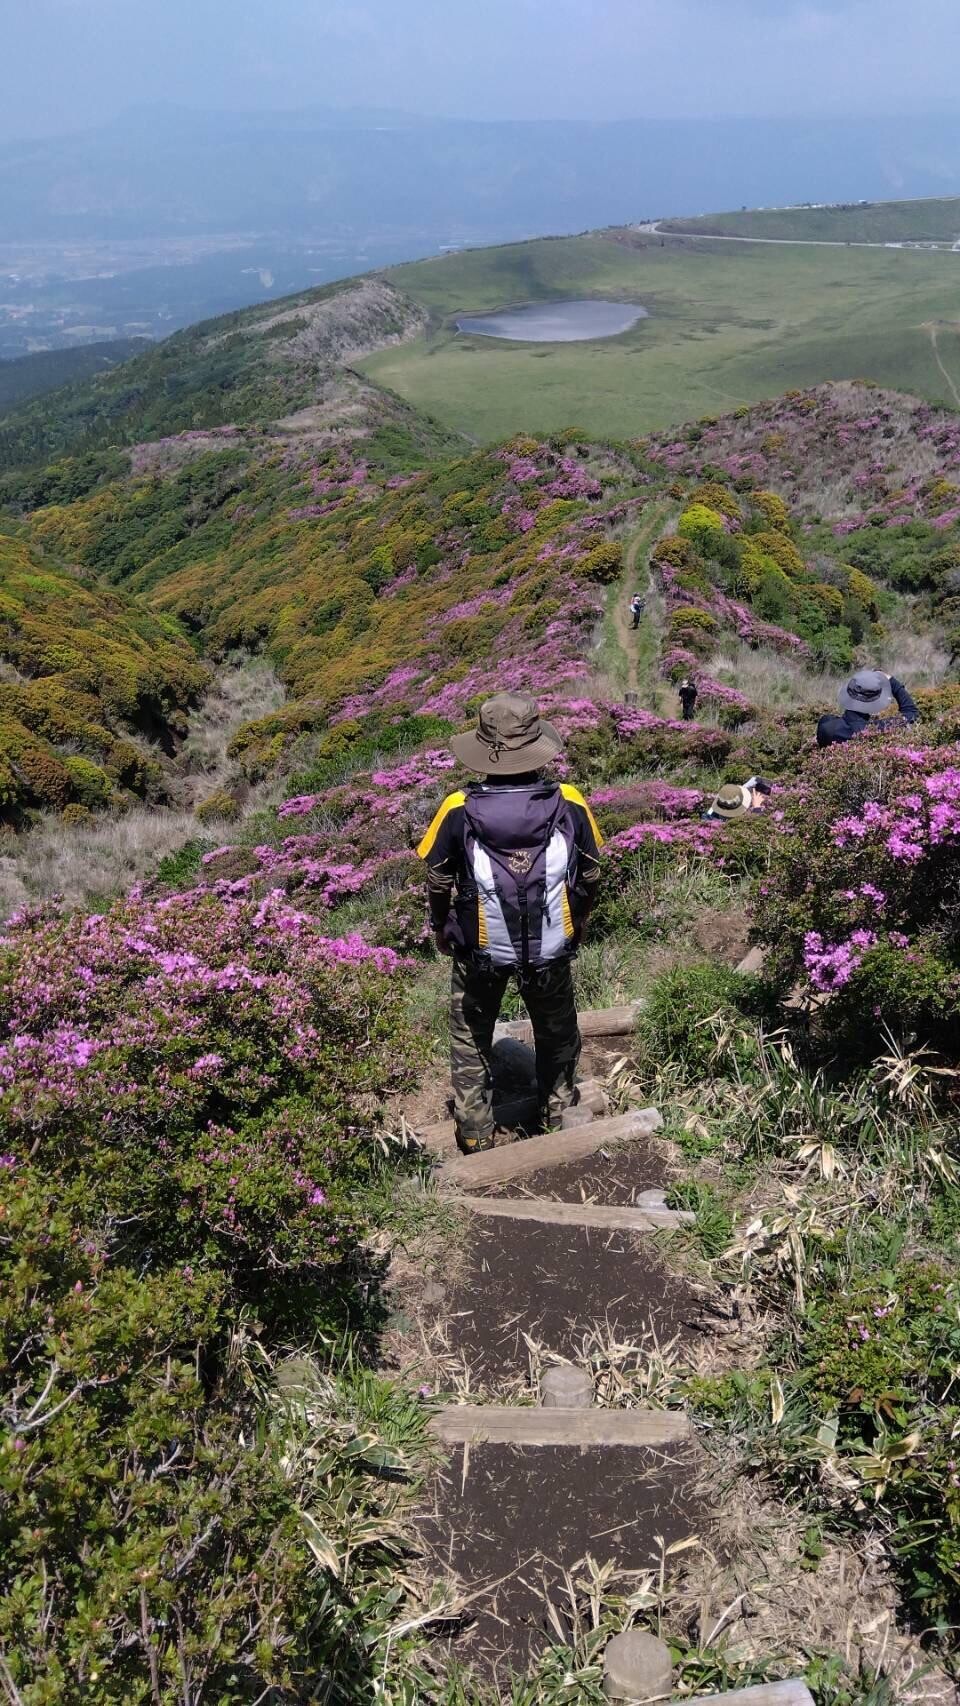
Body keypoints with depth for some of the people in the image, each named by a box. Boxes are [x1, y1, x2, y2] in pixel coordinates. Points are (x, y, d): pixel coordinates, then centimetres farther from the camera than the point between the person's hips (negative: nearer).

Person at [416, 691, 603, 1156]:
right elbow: (589, 876, -3)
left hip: (479, 949, -1)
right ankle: (558, 1114, 47)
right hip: (551, 950, 1)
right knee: (557, 1032, 28)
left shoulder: (458, 810, -21)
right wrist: (578, 923, 17)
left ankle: (475, 1133, 37)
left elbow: (437, 882, -6)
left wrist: (441, 928, 14)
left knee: (471, 1038, 24)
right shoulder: (569, 804, -19)